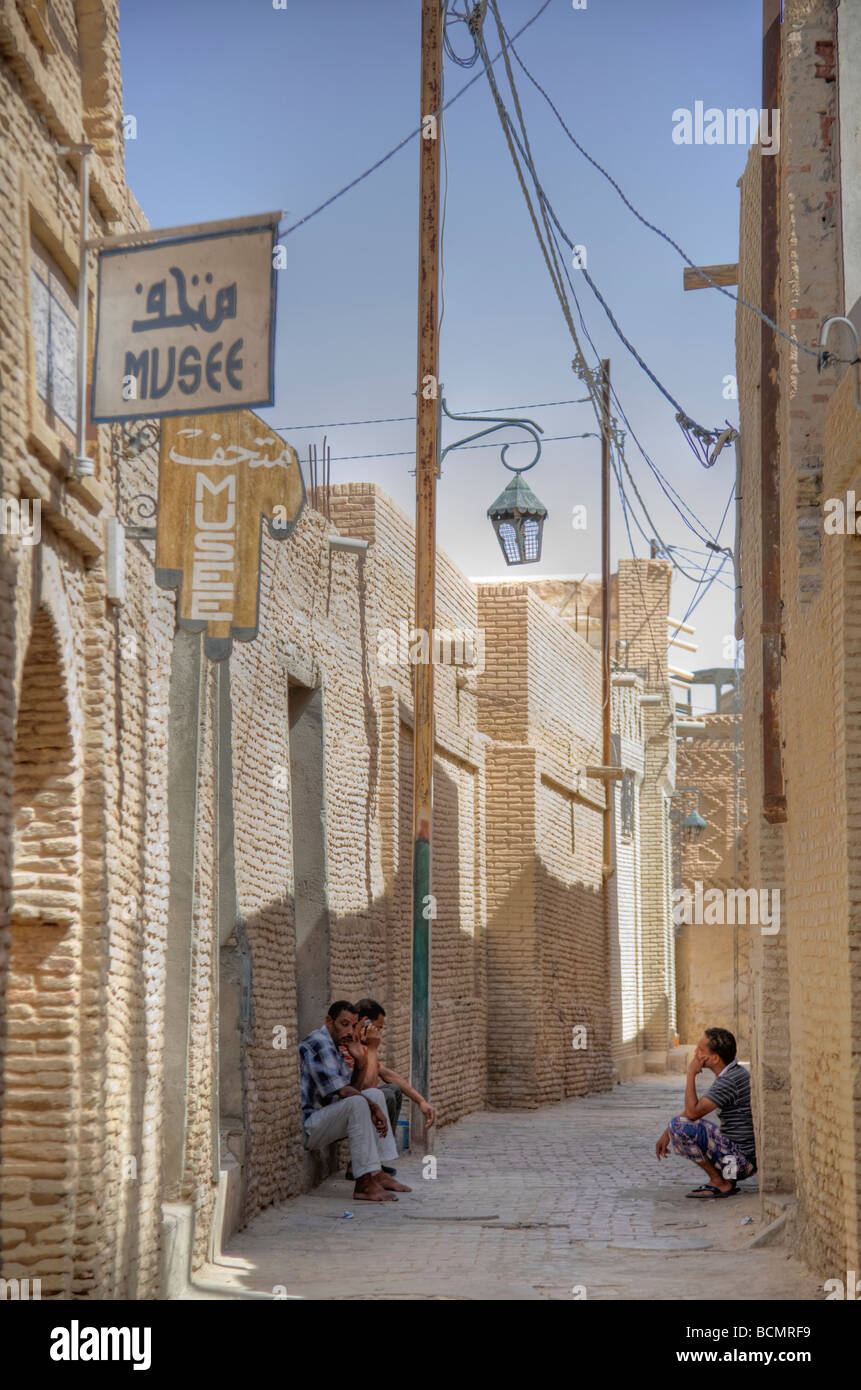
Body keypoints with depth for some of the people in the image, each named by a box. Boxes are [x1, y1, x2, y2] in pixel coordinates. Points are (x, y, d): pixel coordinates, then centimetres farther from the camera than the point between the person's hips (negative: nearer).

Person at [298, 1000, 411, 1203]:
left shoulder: (337, 1049, 18)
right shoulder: (319, 1044, -15)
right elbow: (341, 1090, -24)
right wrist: (374, 1108, -16)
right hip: (305, 1128, -11)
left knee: (375, 1094, 11)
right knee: (357, 1103, -30)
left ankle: (377, 1173, 3)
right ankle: (364, 1184, -30)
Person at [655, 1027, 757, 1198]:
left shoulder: (729, 1081, -21)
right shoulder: (735, 1073, 11)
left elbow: (693, 1112, -23)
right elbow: (694, 1109, 15)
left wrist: (691, 1073, -13)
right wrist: (667, 1134, 8)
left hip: (741, 1160, -10)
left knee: (681, 1127, -22)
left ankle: (719, 1182, -7)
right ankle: (726, 1180, 8)